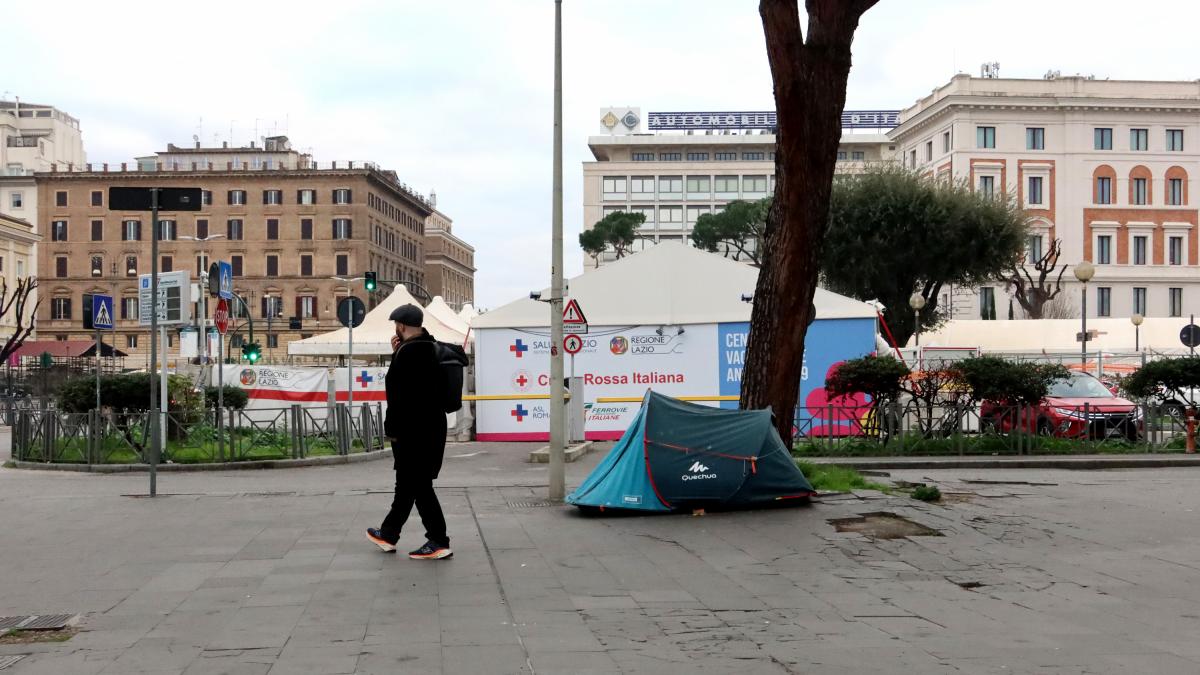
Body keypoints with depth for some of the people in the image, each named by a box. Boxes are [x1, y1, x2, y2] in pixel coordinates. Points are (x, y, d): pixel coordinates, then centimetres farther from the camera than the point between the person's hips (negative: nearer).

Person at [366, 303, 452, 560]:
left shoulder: (408, 352, -17)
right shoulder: (431, 349, 12)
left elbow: (400, 395, -20)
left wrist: (393, 429, -14)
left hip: (413, 431, -10)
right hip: (432, 428, 10)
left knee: (419, 486, -3)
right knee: (407, 484, 18)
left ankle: (439, 542, -1)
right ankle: (388, 534, 31)